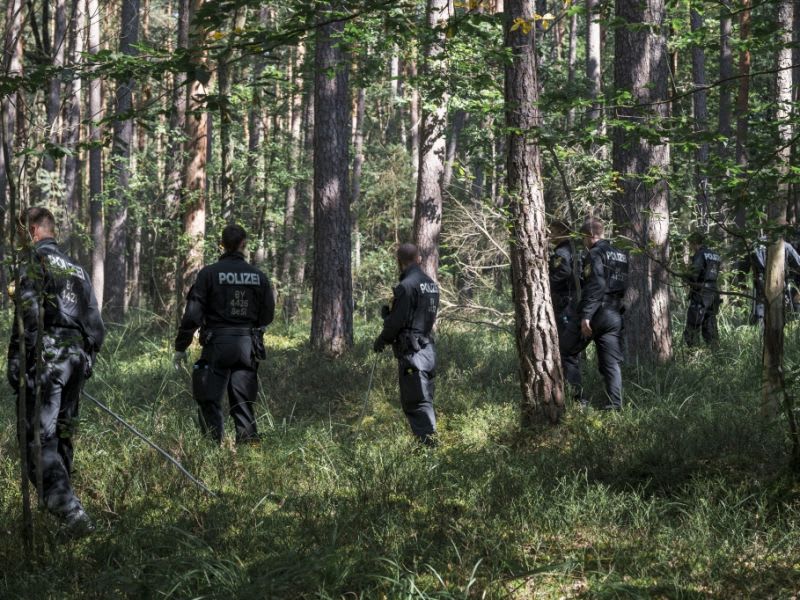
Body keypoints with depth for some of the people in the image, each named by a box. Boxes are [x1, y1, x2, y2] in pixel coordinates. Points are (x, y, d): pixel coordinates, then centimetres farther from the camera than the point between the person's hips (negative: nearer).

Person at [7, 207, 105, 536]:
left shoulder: (34, 259, -3)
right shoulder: (76, 268, 21)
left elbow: (28, 313, -14)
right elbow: (96, 324, 20)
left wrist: (16, 361, -13)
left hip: (46, 359, -8)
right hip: (78, 358, 8)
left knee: (39, 439, -9)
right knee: (62, 434, 18)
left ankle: (71, 512, -23)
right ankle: (60, 501, 25)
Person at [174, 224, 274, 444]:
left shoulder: (209, 273, -5)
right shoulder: (258, 276, 4)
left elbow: (192, 313, -7)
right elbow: (268, 315, 10)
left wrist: (180, 347, 0)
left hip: (217, 344, -3)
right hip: (248, 345, 3)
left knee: (209, 402, 2)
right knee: (243, 402, 10)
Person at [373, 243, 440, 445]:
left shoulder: (407, 286, -15)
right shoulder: (431, 284, 11)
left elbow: (396, 321, -16)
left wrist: (380, 341, 1)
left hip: (412, 352, -9)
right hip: (428, 348, 9)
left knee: (416, 403, -7)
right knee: (425, 400, 15)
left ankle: (428, 443, -11)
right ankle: (429, 440, 20)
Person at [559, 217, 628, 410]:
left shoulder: (595, 255, -9)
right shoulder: (622, 256, 17)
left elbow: (594, 286, -20)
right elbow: (625, 287, 19)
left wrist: (586, 315, -22)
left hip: (596, 314, -7)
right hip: (615, 317, 7)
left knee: (563, 351, 4)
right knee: (612, 362, 6)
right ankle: (615, 405, -1)